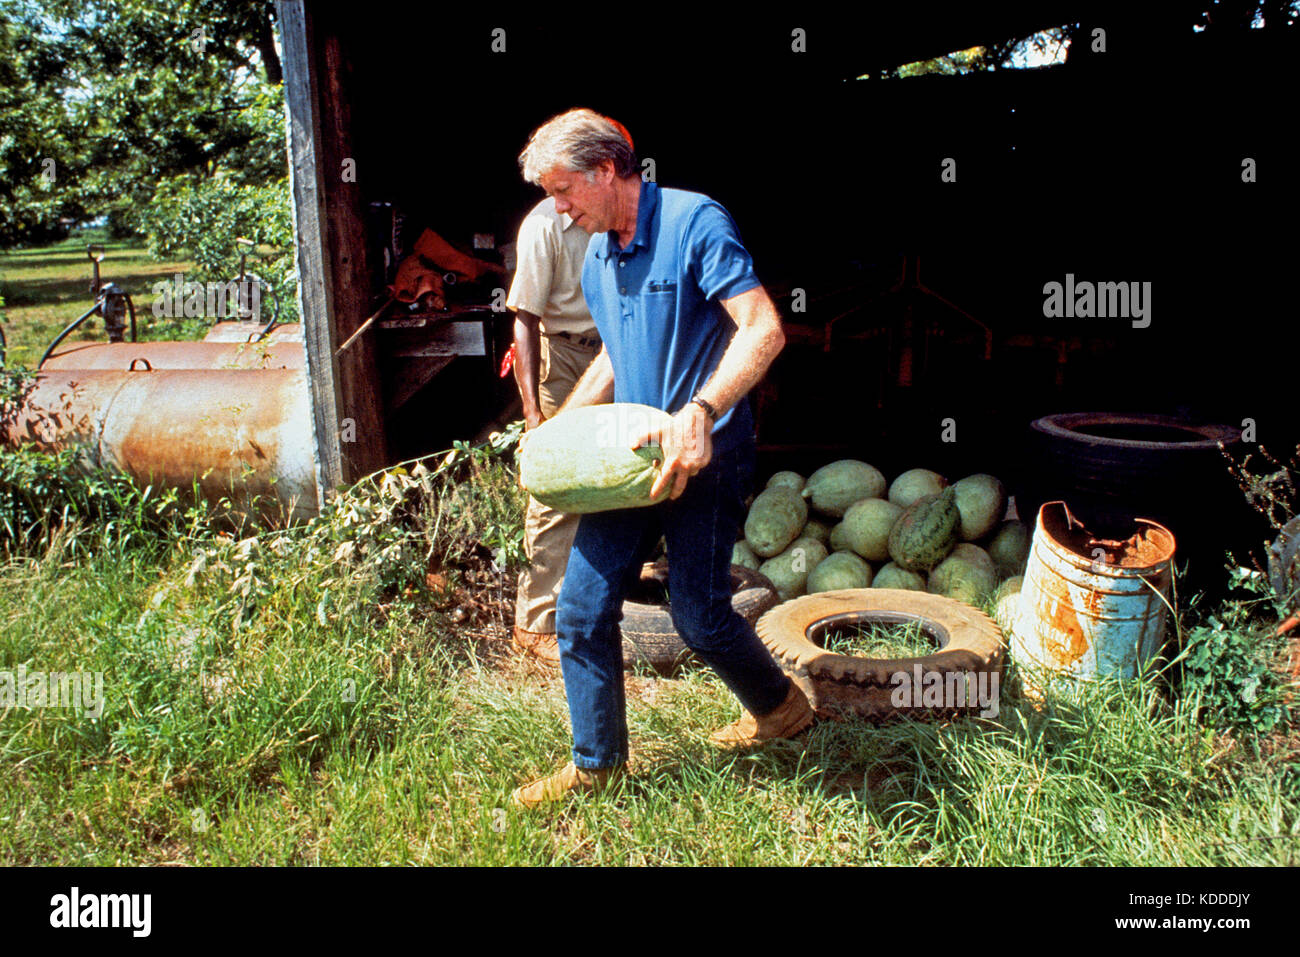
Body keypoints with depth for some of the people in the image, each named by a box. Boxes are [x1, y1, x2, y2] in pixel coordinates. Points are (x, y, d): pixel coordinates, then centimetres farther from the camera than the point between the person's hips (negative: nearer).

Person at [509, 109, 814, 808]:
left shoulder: (693, 221, -14)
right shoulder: (595, 258, 11)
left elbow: (764, 331, -22)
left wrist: (698, 413, -35)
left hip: (705, 456, -7)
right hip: (630, 456, 7)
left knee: (698, 615, 0)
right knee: (581, 612, 3)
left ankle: (781, 707, 30)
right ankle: (596, 763, 20)